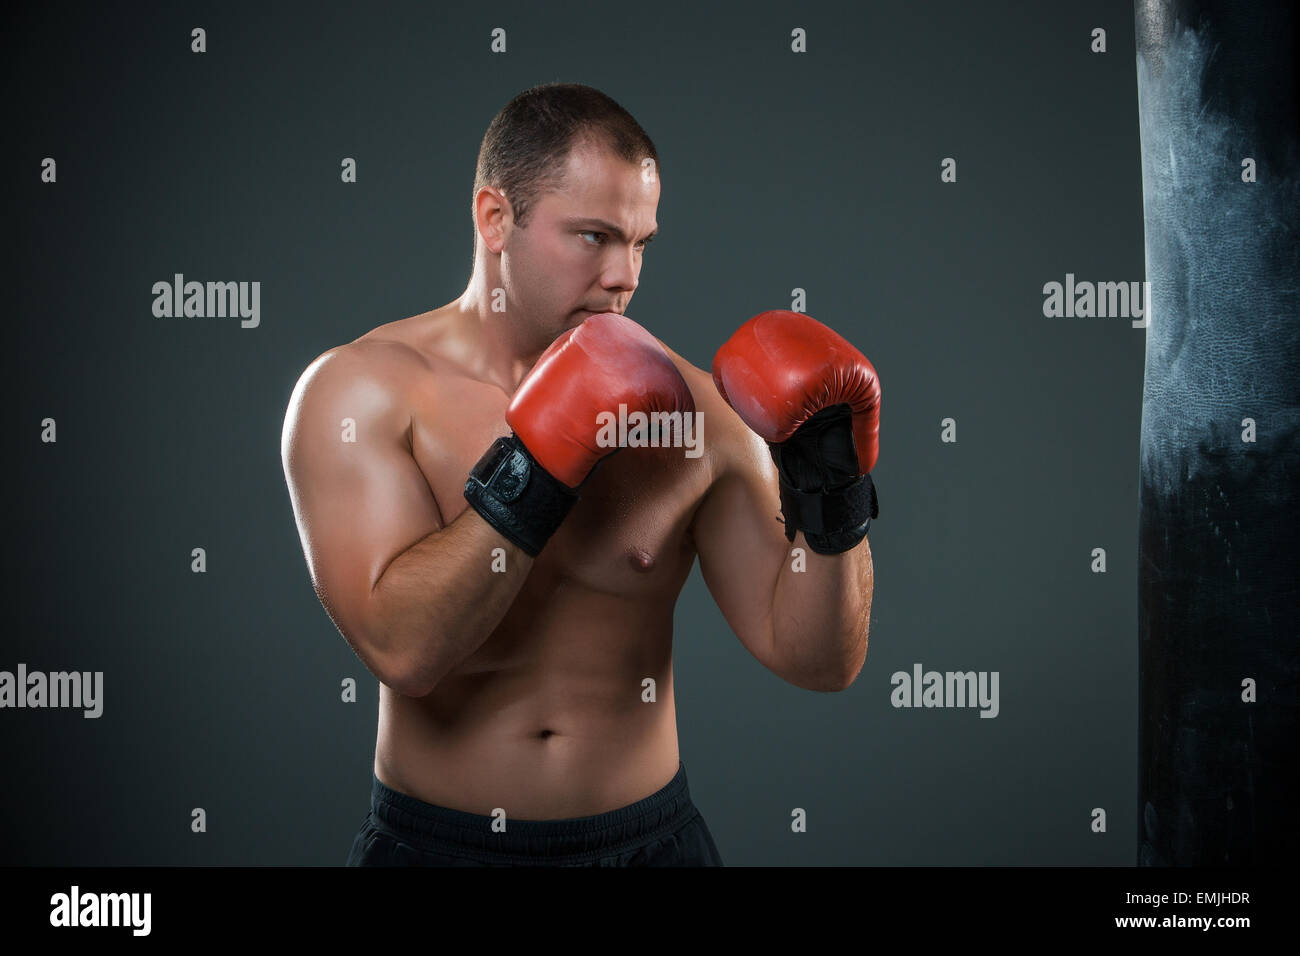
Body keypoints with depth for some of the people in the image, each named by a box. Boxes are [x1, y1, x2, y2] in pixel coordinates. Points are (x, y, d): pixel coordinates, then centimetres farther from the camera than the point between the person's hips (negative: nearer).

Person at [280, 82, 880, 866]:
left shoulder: (692, 406, -5)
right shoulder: (361, 389, -8)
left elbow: (818, 662, -4)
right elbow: (401, 648, -21)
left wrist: (832, 507, -18)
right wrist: (535, 469, -24)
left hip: (648, 833, 2)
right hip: (438, 839, -1)